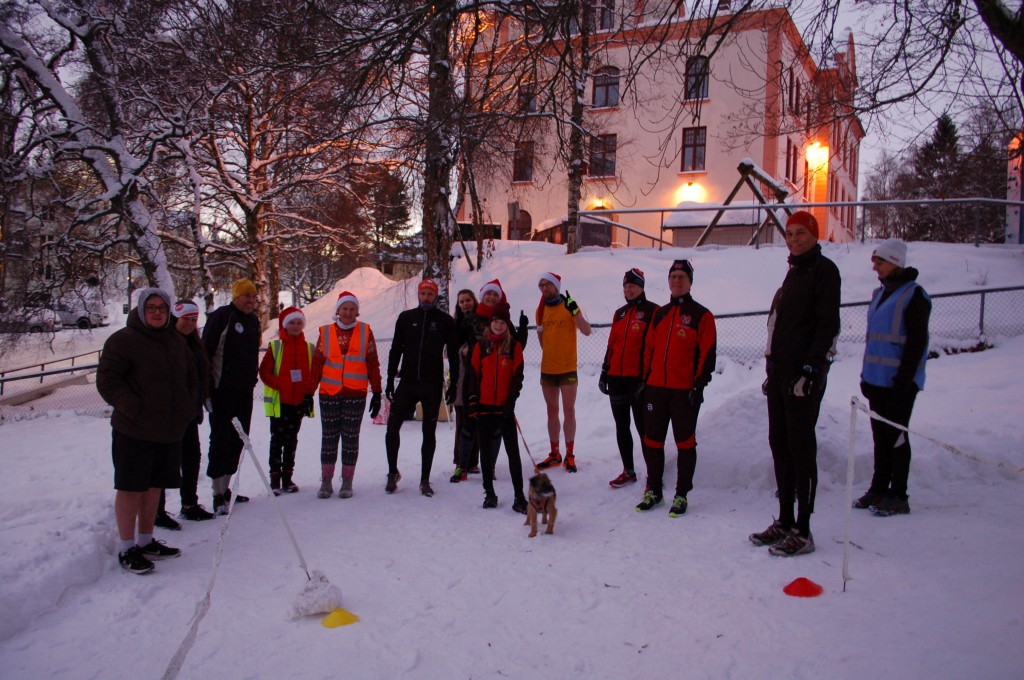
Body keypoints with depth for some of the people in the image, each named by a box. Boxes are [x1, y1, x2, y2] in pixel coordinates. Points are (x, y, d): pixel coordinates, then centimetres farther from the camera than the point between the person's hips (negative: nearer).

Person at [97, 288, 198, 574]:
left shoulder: (176, 341, 14)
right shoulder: (122, 341, -8)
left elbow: (191, 378, 21)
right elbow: (107, 382, -12)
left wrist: (188, 409, 8)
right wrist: (136, 410, -17)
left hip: (170, 431, 7)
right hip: (134, 432, -6)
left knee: (154, 487, 15)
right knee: (130, 489, 0)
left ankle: (146, 542, 27)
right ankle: (127, 549, 10)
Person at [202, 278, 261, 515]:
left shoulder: (253, 320, 12)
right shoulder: (221, 317, -11)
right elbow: (206, 353, -14)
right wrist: (206, 389, -17)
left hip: (244, 392, 8)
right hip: (222, 391, -8)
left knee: (238, 441, 12)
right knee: (221, 440, -5)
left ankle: (225, 489, 24)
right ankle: (218, 495, 1)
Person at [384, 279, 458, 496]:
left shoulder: (446, 321, 1)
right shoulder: (406, 318, 6)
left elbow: (453, 354, 3)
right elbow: (396, 350, 9)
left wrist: (454, 384, 0)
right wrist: (390, 380, 6)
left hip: (433, 385, -1)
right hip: (407, 382, 1)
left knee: (429, 433, 5)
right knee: (392, 427, -4)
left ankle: (425, 480, 15)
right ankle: (393, 472, 16)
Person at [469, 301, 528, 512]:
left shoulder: (514, 346, 2)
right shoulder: (481, 346, 7)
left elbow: (517, 376, -1)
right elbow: (474, 376, 7)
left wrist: (511, 401, -9)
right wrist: (473, 402, -1)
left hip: (505, 408, -2)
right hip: (484, 408, 2)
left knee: (513, 452, -2)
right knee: (486, 453, 9)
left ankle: (519, 497, 2)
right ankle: (489, 493, 21)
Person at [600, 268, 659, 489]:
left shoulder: (653, 311, -6)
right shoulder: (619, 313, 15)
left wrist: (647, 378, -15)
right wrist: (604, 373, 14)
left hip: (639, 379, -7)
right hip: (617, 378, 7)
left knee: (643, 428, -2)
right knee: (621, 427, 12)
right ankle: (628, 471, 23)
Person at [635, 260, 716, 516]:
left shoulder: (701, 315, -1)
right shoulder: (660, 314, 15)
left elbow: (708, 353, -6)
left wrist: (699, 384, -13)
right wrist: (646, 378, 11)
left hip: (685, 390, -5)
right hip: (656, 388, 5)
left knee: (685, 442, 3)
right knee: (651, 440, 8)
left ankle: (682, 495, 14)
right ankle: (653, 490, 22)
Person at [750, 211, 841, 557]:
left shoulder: (823, 269, -6)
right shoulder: (794, 271, 20)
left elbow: (828, 324, -15)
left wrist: (812, 369, -21)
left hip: (805, 372, -9)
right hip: (780, 370, 9)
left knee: (801, 447, -5)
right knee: (780, 445, 11)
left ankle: (803, 532, 2)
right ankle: (785, 522, 21)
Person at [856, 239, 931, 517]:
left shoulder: (913, 295, -11)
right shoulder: (880, 293, 14)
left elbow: (917, 341, -15)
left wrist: (903, 378, -19)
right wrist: (866, 374, 16)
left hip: (899, 381, -8)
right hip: (877, 379, 8)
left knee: (896, 435, -1)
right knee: (880, 434, 13)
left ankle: (898, 496, 9)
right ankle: (879, 489, 22)